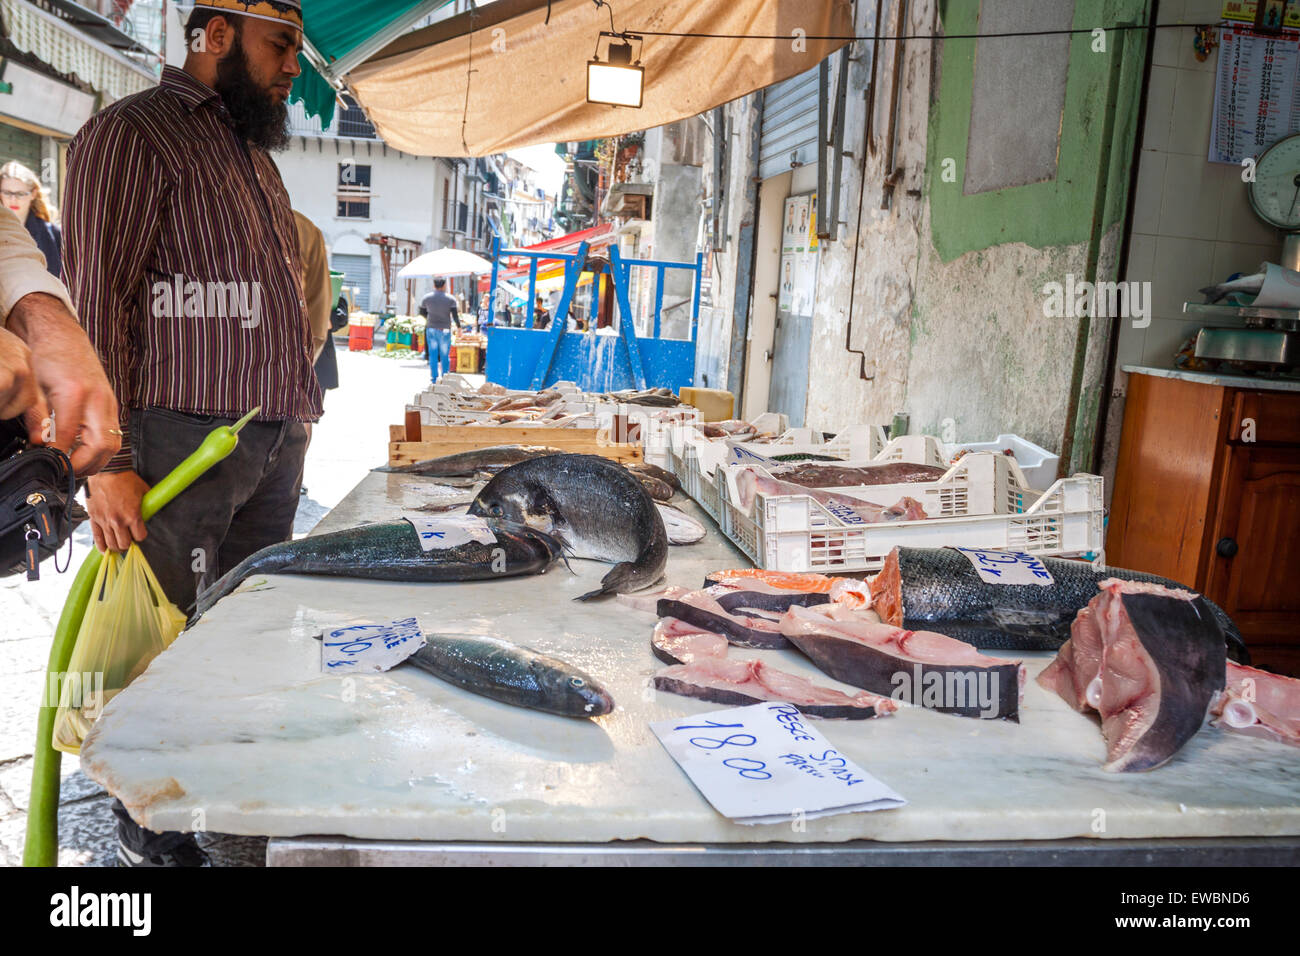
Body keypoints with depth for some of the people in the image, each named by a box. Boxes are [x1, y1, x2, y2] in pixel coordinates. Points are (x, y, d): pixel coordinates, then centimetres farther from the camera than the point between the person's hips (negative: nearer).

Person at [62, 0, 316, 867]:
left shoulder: (255, 153, 21)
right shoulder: (132, 133, -4)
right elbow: (92, 301, -12)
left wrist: (296, 423, 15)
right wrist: (110, 462, -17)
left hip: (276, 440, 7)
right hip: (185, 439, -7)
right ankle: (152, 826, 17)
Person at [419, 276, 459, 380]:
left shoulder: (427, 298, 2)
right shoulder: (450, 299, -6)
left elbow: (422, 312, 12)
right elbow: (455, 315, -10)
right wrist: (458, 327, 0)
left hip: (431, 329, 2)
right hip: (445, 330, -2)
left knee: (433, 355, 5)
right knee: (445, 355, 5)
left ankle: (435, 378, 5)